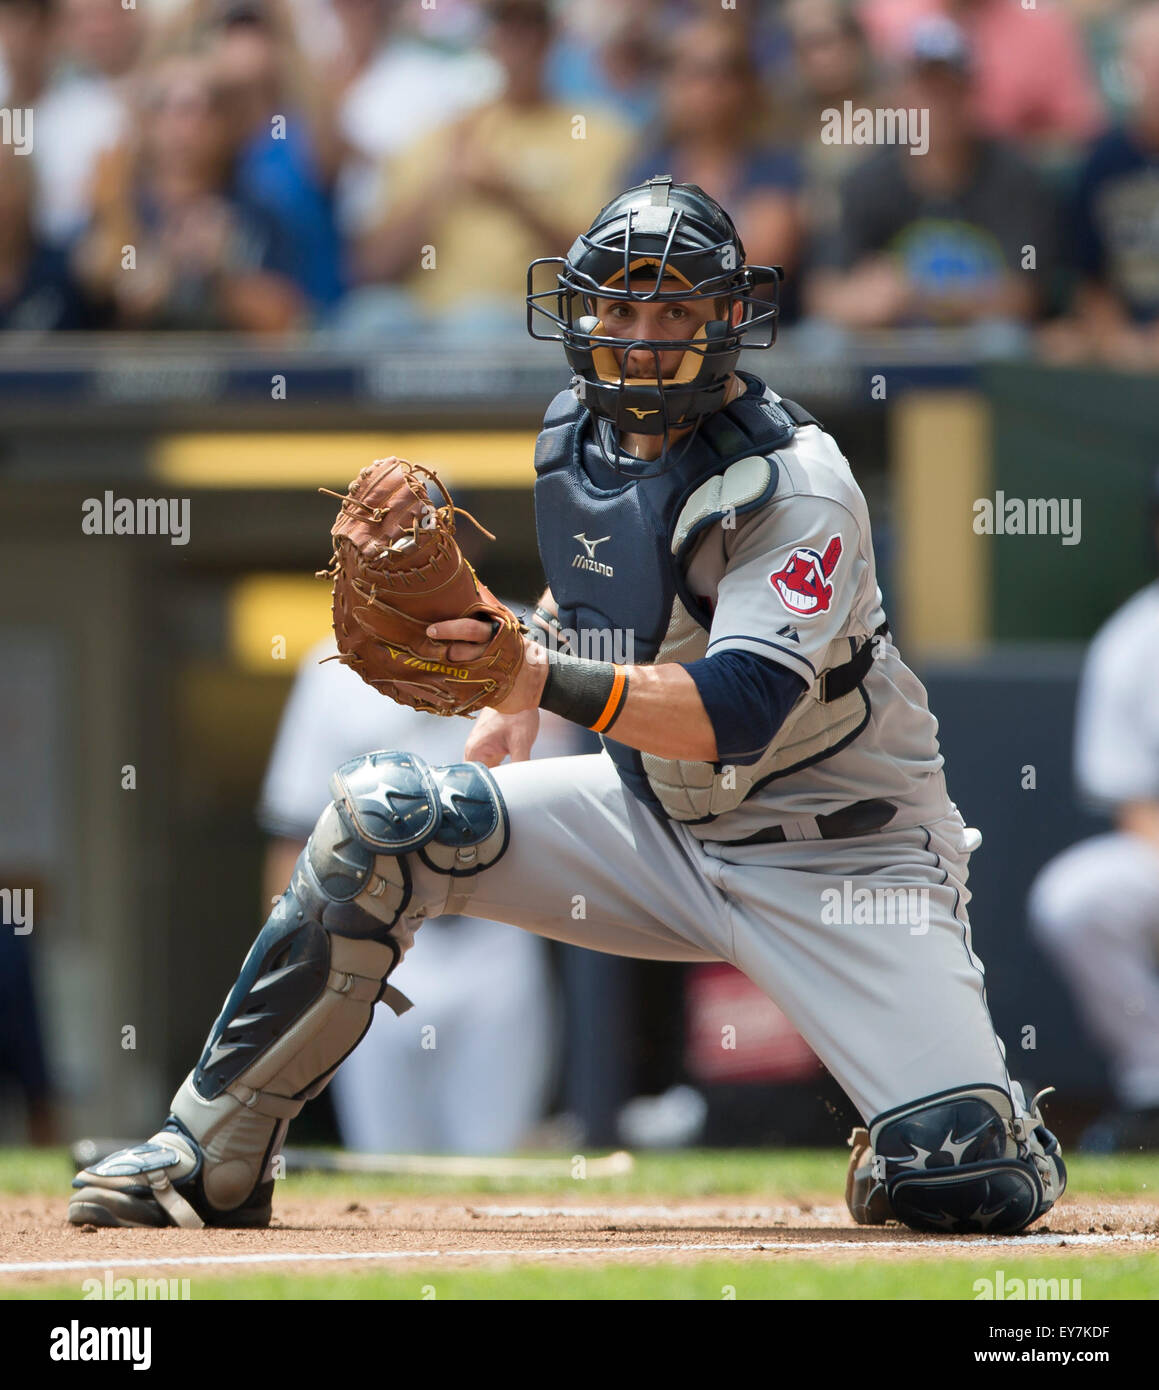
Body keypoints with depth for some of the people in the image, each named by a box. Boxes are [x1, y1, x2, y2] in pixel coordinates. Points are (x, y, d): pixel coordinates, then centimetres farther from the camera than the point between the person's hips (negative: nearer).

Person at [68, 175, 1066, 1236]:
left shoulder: (797, 488, -23)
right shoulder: (575, 434, 0)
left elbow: (739, 713, -36)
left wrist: (547, 678, -48)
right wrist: (508, 717, 10)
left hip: (841, 860, -6)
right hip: (655, 815, 6)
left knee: (957, 1176, -24)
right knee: (381, 819, -13)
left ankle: (995, 1125, 17)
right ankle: (211, 1158, -3)